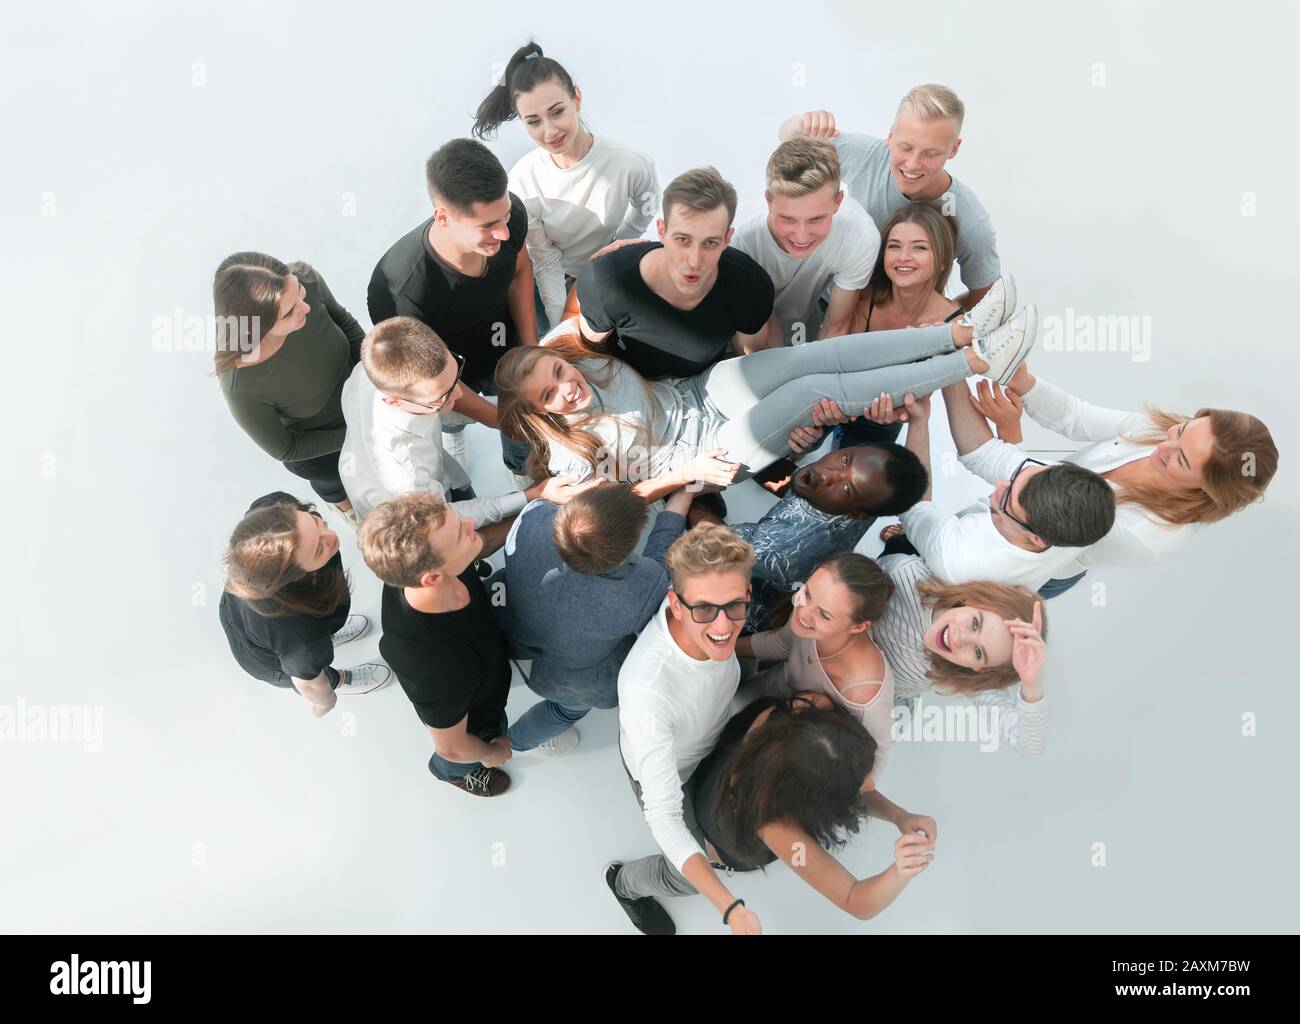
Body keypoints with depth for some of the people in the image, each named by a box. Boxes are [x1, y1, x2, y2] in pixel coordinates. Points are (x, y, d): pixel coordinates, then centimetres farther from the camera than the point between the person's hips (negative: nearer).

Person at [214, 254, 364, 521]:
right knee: (335, 481, 32)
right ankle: (343, 504, 69)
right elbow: (282, 449, -23)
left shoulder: (305, 280, -36)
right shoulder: (240, 386, -43)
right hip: (317, 450, -3)